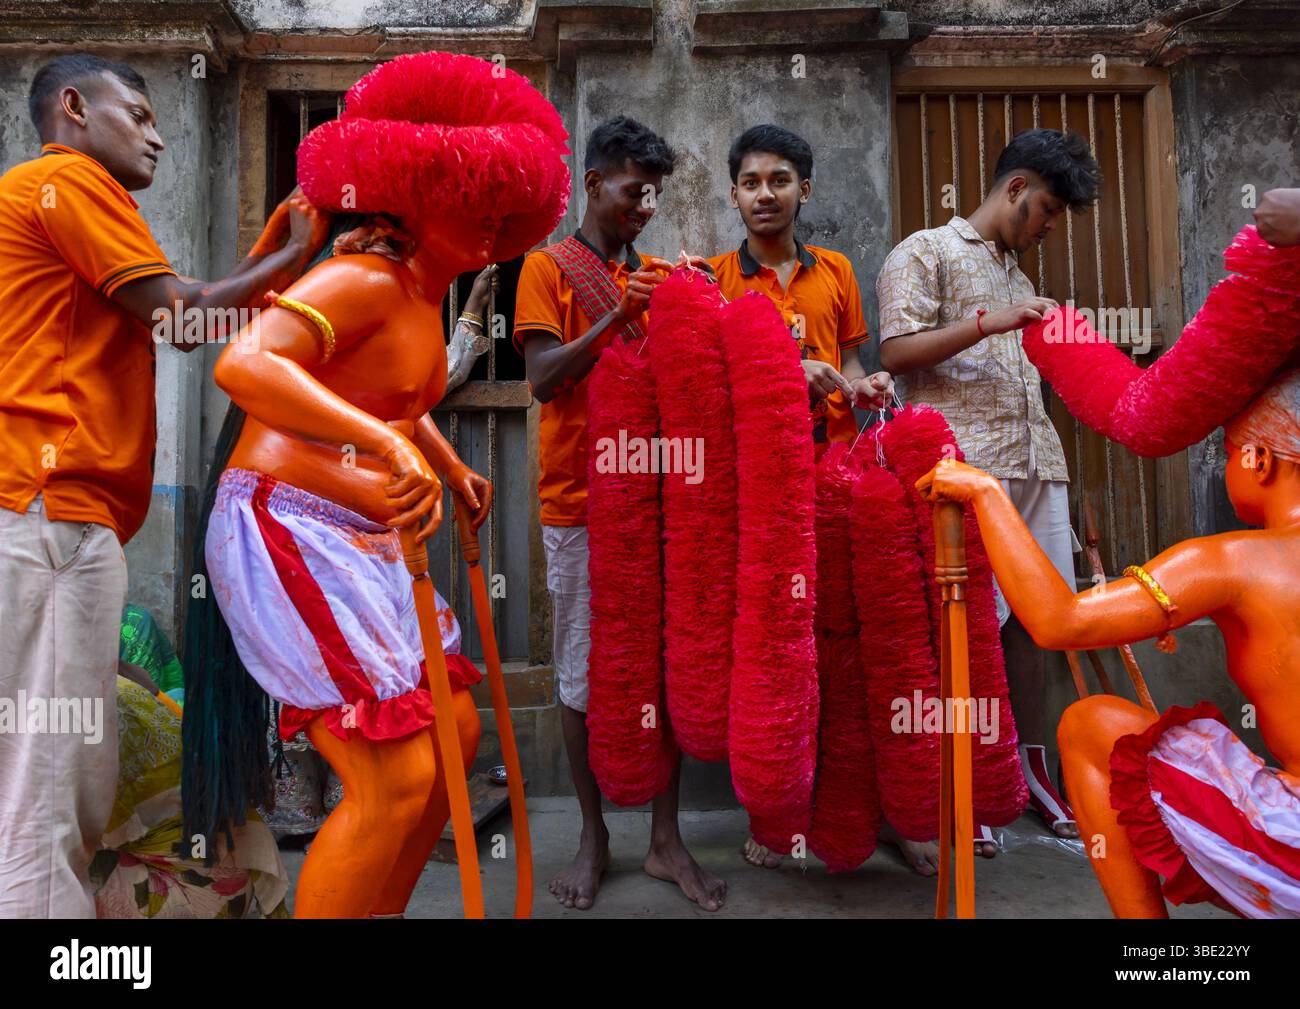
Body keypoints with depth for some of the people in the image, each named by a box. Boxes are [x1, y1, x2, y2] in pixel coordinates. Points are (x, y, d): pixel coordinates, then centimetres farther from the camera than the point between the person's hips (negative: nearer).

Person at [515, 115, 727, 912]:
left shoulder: (662, 277, 14)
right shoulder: (550, 268, 3)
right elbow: (542, 377, -9)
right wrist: (614, 319, -18)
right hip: (581, 501, -3)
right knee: (585, 672, 5)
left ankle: (667, 838, 18)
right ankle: (594, 836, 21)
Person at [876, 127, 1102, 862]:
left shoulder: (1017, 272, 27)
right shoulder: (925, 253, 3)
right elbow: (897, 352, -10)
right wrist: (988, 322, -16)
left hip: (1035, 463, 8)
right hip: (964, 467, -7)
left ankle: (1031, 770, 19)